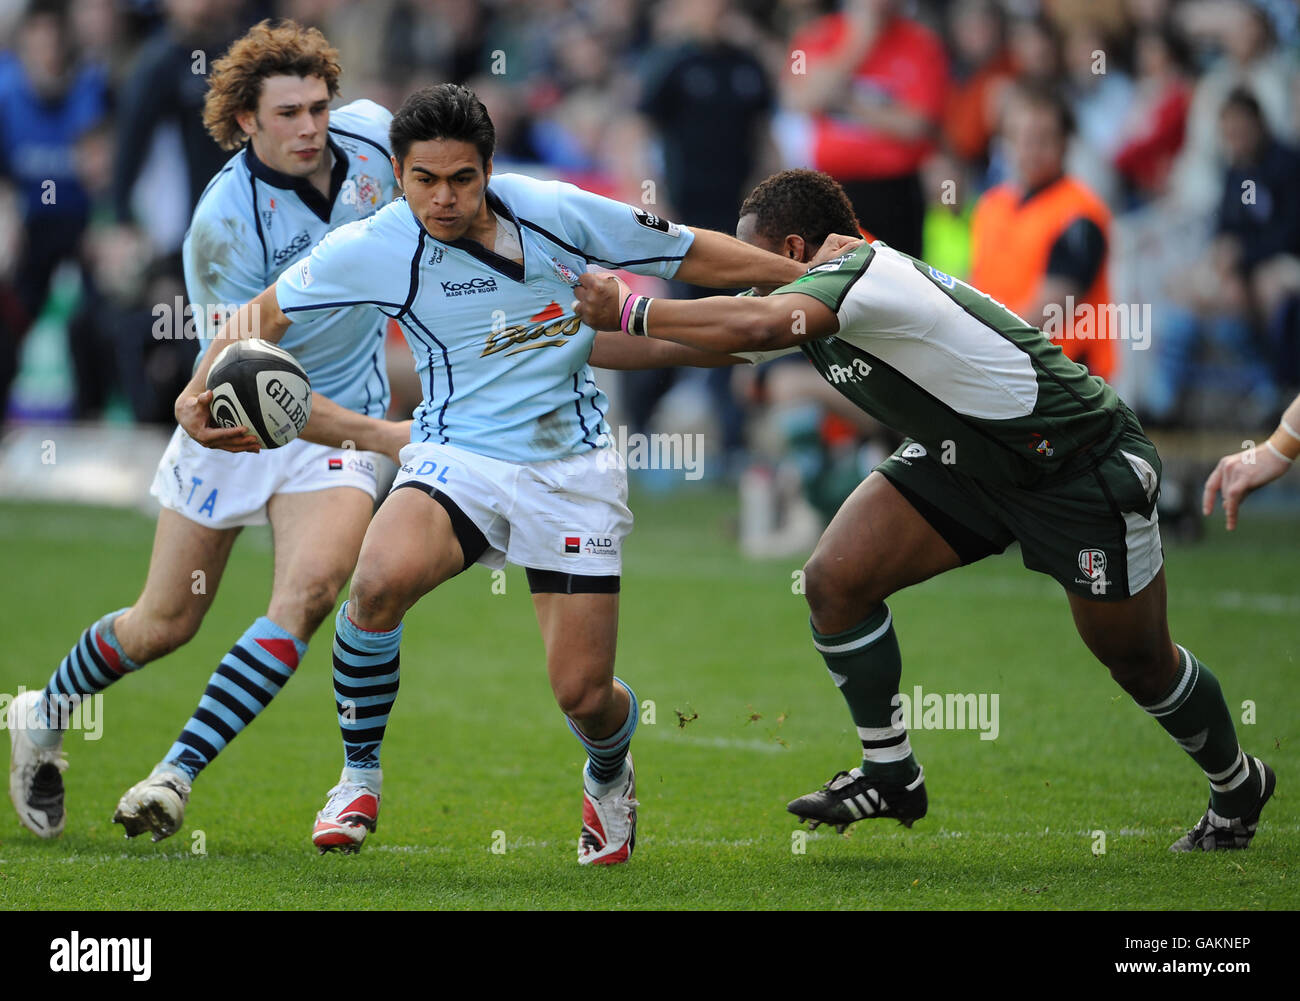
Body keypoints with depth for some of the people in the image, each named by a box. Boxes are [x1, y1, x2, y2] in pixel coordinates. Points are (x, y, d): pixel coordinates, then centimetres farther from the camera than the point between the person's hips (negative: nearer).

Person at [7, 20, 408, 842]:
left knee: (308, 590, -23)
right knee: (164, 625, 7)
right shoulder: (222, 226, -25)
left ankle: (179, 773, -18)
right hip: (234, 428, -2)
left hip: (344, 422, 3)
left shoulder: (369, 134, -11)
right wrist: (379, 435, -34)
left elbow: (412, 209, 16)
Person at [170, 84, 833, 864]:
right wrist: (206, 385, -13)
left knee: (585, 696, -7)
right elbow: (266, 311, 4)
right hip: (459, 457, 0)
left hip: (573, 467, 0)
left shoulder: (556, 212, -9)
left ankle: (609, 774, 34)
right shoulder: (374, 248, -10)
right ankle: (360, 777, -9)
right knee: (381, 579, -33)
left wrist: (809, 275, 5)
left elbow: (693, 255, 4)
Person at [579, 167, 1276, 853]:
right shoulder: (806, 301, -4)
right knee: (835, 581, -9)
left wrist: (630, 309, -41)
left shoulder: (866, 274, -32)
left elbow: (757, 326, -49)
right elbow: (678, 347, 5)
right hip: (962, 458, 8)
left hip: (1081, 461, -8)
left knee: (1138, 661, 4)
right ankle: (890, 775, 7)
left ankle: (1237, 785, 32)